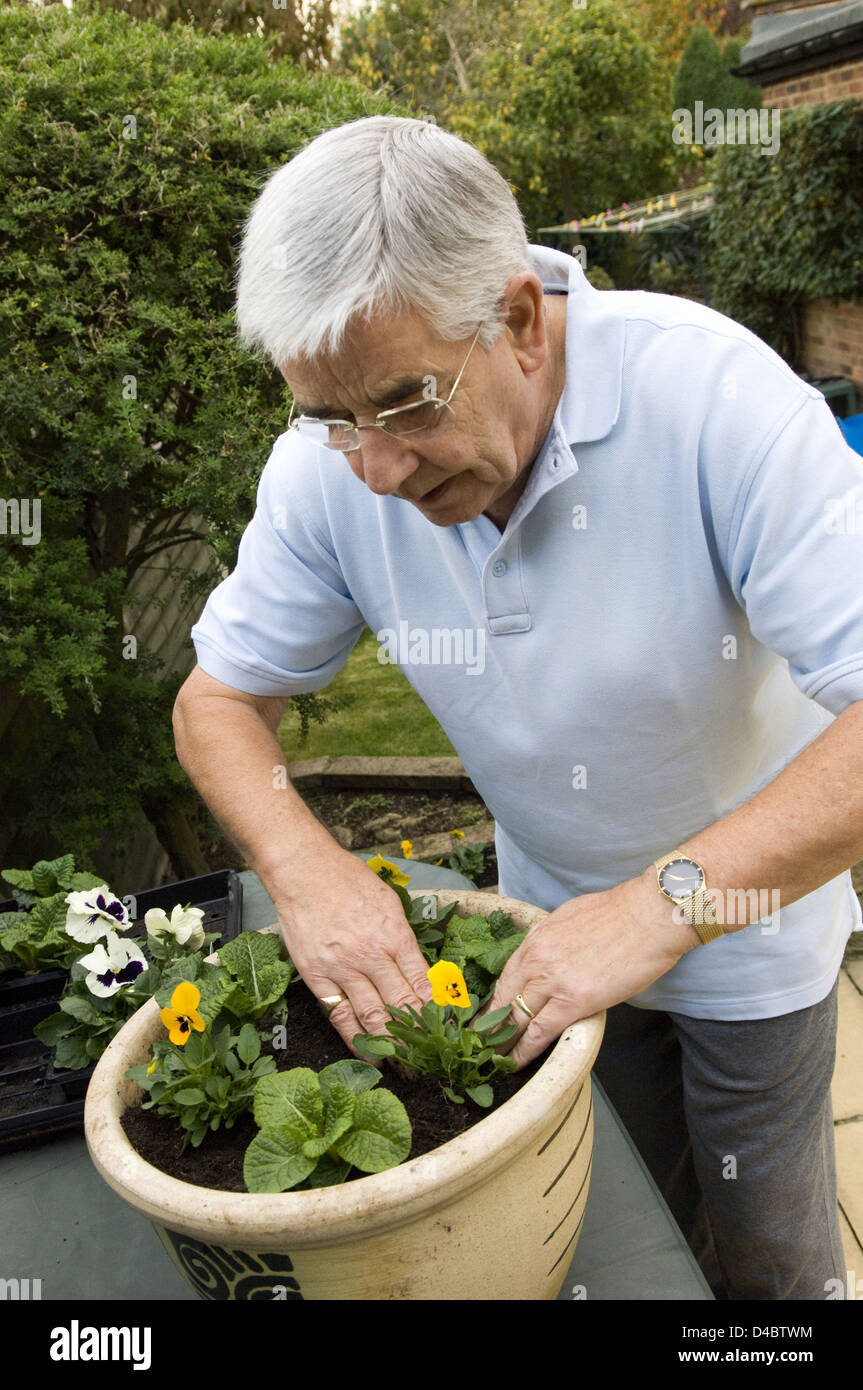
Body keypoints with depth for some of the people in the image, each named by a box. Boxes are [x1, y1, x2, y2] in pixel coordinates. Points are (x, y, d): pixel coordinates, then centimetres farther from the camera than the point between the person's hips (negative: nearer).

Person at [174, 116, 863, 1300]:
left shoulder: (712, 392, -31)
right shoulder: (326, 468, -19)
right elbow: (220, 699, -8)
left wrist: (666, 903, -40)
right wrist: (304, 863, -26)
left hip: (752, 911, -2)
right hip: (562, 927, 3)